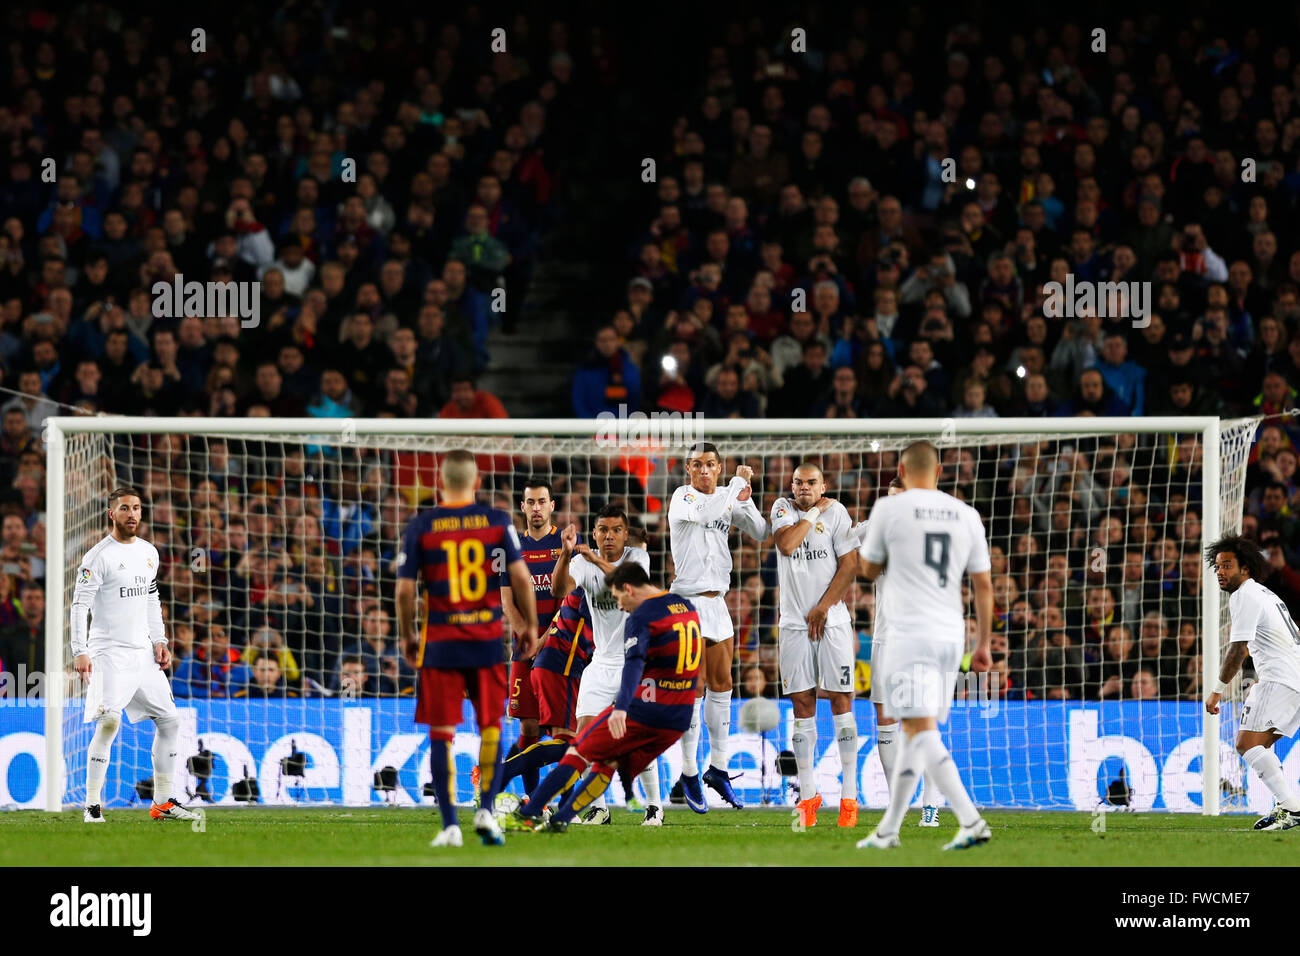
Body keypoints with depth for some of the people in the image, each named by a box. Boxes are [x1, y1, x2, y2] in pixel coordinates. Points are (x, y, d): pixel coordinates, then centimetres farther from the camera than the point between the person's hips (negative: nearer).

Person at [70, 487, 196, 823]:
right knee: (108, 722, -20)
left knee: (169, 720, 6)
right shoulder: (99, 556, -9)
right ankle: (92, 805, -14)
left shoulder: (148, 553, 14)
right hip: (110, 653, -7)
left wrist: (159, 641, 12)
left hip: (143, 654, 7)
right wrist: (80, 651, -21)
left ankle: (163, 802, 14)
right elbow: (80, 605, -12)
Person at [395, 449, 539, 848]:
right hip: (488, 641, 1)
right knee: (491, 726, 14)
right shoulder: (497, 521, -1)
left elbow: (405, 590, -4)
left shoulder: (421, 526, -2)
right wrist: (530, 625, 9)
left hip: (439, 643, -1)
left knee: (442, 733, 4)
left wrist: (407, 635, 11)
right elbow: (521, 577, -4)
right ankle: (486, 810, 3)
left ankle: (450, 824, 1)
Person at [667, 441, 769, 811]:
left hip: (717, 603, 6)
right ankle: (689, 774, 2)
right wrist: (738, 481, -19)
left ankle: (718, 768, 19)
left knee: (721, 687, 10)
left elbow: (762, 534, 9)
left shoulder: (727, 498, 10)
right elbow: (708, 513, -27)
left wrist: (745, 500, -5)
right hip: (689, 600, -6)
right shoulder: (683, 496, -7)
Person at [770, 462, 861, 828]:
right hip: (794, 623, 2)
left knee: (841, 699, -5)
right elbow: (786, 544, -13)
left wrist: (822, 608, -8)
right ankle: (807, 794, 7)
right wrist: (814, 512, -7)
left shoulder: (836, 512, 0)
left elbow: (849, 565, -3)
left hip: (831, 620, -2)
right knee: (802, 704, 2)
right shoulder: (783, 508, 5)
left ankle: (849, 796, -4)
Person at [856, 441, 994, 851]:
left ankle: (971, 821, -27)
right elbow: (983, 584, 9)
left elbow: (869, 569, 10)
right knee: (917, 733, 14)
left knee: (921, 731, -12)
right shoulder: (966, 515, 9)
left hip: (911, 634, -6)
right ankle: (888, 829, 20)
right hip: (951, 635, 6)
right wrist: (984, 644, 15)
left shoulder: (889, 510, -3)